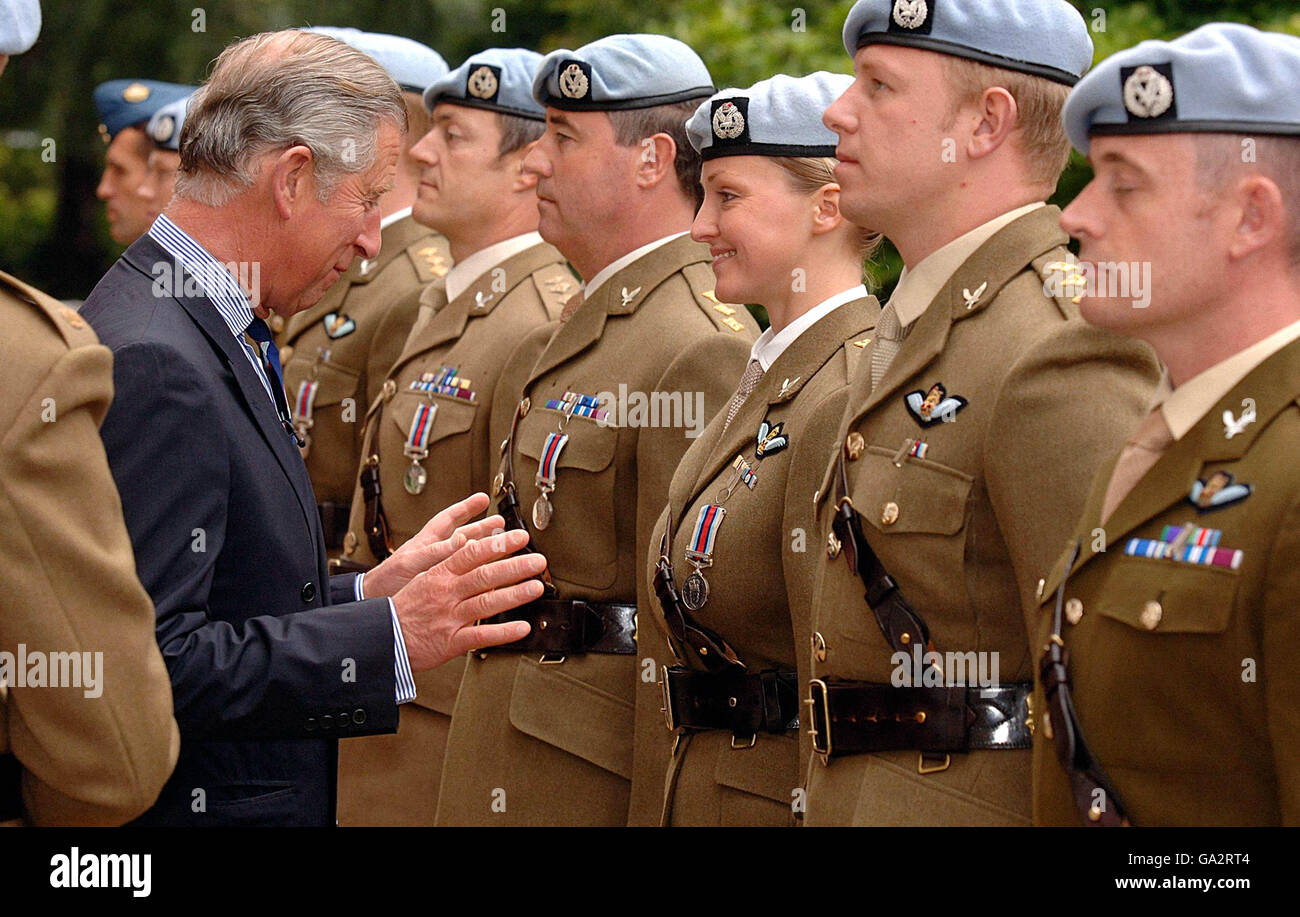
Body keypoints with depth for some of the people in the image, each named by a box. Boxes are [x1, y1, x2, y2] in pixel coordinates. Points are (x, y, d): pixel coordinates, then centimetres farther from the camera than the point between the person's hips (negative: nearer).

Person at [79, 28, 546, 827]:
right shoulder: (151, 365, -21)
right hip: (189, 805, -10)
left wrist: (369, 594, 7)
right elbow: (152, 662, -26)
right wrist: (389, 640, -22)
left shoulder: (200, 331, 11)